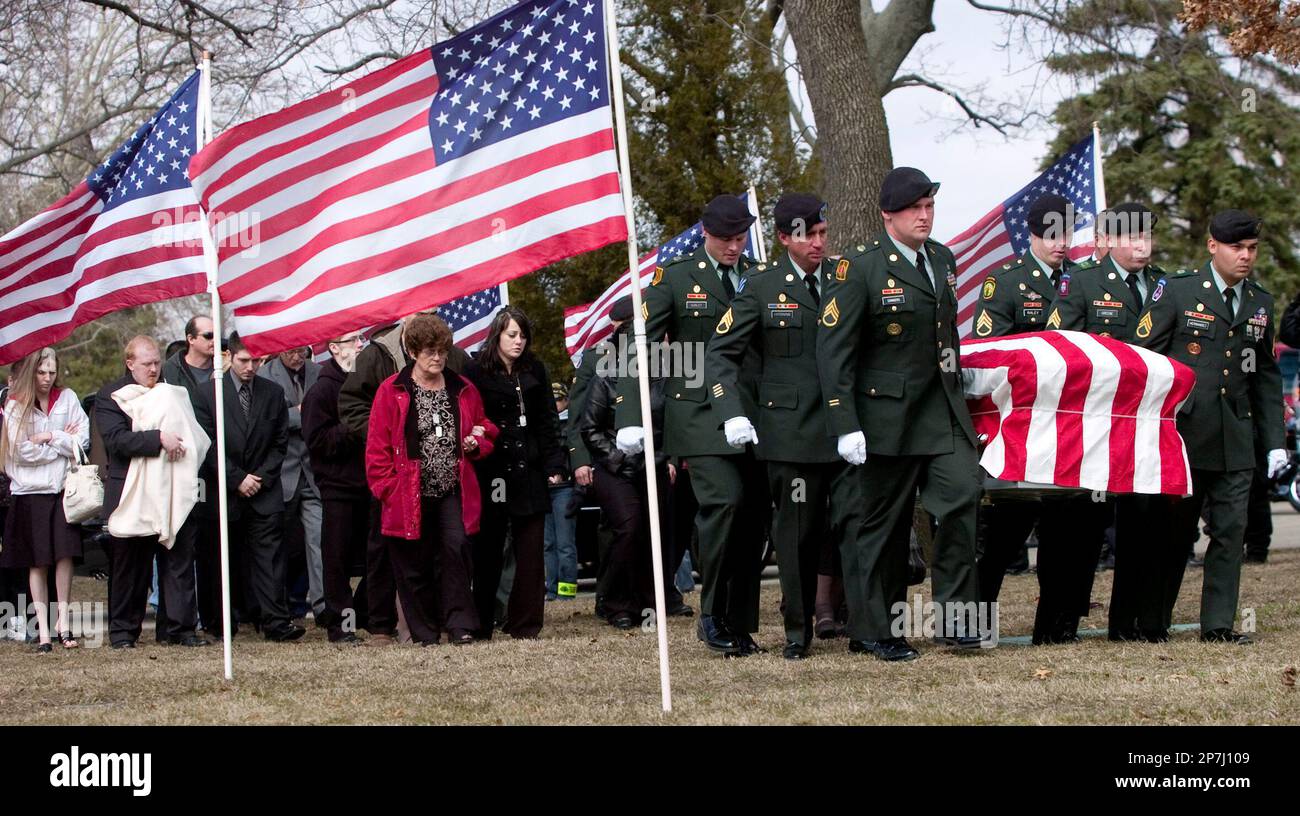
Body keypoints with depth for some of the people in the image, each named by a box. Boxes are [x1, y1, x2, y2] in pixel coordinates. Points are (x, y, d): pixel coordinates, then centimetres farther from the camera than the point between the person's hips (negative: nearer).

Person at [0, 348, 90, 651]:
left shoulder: (67, 398, 8)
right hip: (30, 490, -1)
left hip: (64, 487, 1)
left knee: (65, 553, -10)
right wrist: (63, 441, -3)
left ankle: (63, 620, -3)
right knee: (37, 561, 0)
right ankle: (43, 629, 3)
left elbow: (82, 439, 1)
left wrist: (49, 439, -9)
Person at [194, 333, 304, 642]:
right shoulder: (210, 392, -1)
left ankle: (276, 622, -11)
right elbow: (208, 445, -3)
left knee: (269, 557, -6)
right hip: (227, 491, -1)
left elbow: (280, 443, 9)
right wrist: (237, 478, -9)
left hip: (265, 491, 1)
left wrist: (262, 477, -4)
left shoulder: (273, 393, 7)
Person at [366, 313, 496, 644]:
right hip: (409, 494, -1)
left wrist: (476, 443, 1)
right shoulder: (392, 391, 1)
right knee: (415, 561, 2)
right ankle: (424, 630, 14)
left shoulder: (464, 390, 11)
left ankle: (460, 625, -11)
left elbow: (486, 433, 24)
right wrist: (387, 488, -8)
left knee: (455, 548, -16)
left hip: (452, 491, 1)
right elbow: (377, 447, 0)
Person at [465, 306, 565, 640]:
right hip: (491, 473, -3)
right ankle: (481, 624, 9)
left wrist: (555, 465, 6)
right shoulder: (477, 373, 0)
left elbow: (548, 422, 13)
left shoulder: (535, 372, 12)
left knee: (530, 553, 1)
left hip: (529, 473, 3)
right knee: (488, 552, 2)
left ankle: (525, 624, 6)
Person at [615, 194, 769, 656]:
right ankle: (711, 615, -10)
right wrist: (631, 419, -10)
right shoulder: (674, 280, 4)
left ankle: (741, 627, 12)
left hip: (753, 421, 4)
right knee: (724, 499, -22)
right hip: (700, 418, -4)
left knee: (751, 520, 3)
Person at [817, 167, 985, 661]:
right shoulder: (860, 269, -10)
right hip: (888, 414, -5)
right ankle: (873, 632, 14)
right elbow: (833, 352, -12)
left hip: (943, 409, 5)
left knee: (962, 495, -12)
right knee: (884, 523, 3)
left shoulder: (943, 260, 11)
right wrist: (846, 428, -17)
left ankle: (954, 616, -4)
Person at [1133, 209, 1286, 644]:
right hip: (1182, 435, -4)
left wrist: (1274, 441, 11)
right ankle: (1153, 621, 15)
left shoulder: (1261, 303, 12)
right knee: (1173, 533, 3)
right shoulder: (1177, 290, -3)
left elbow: (1266, 376, 18)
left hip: (1235, 441, 4)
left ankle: (1219, 623, 6)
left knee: (1230, 530, 0)